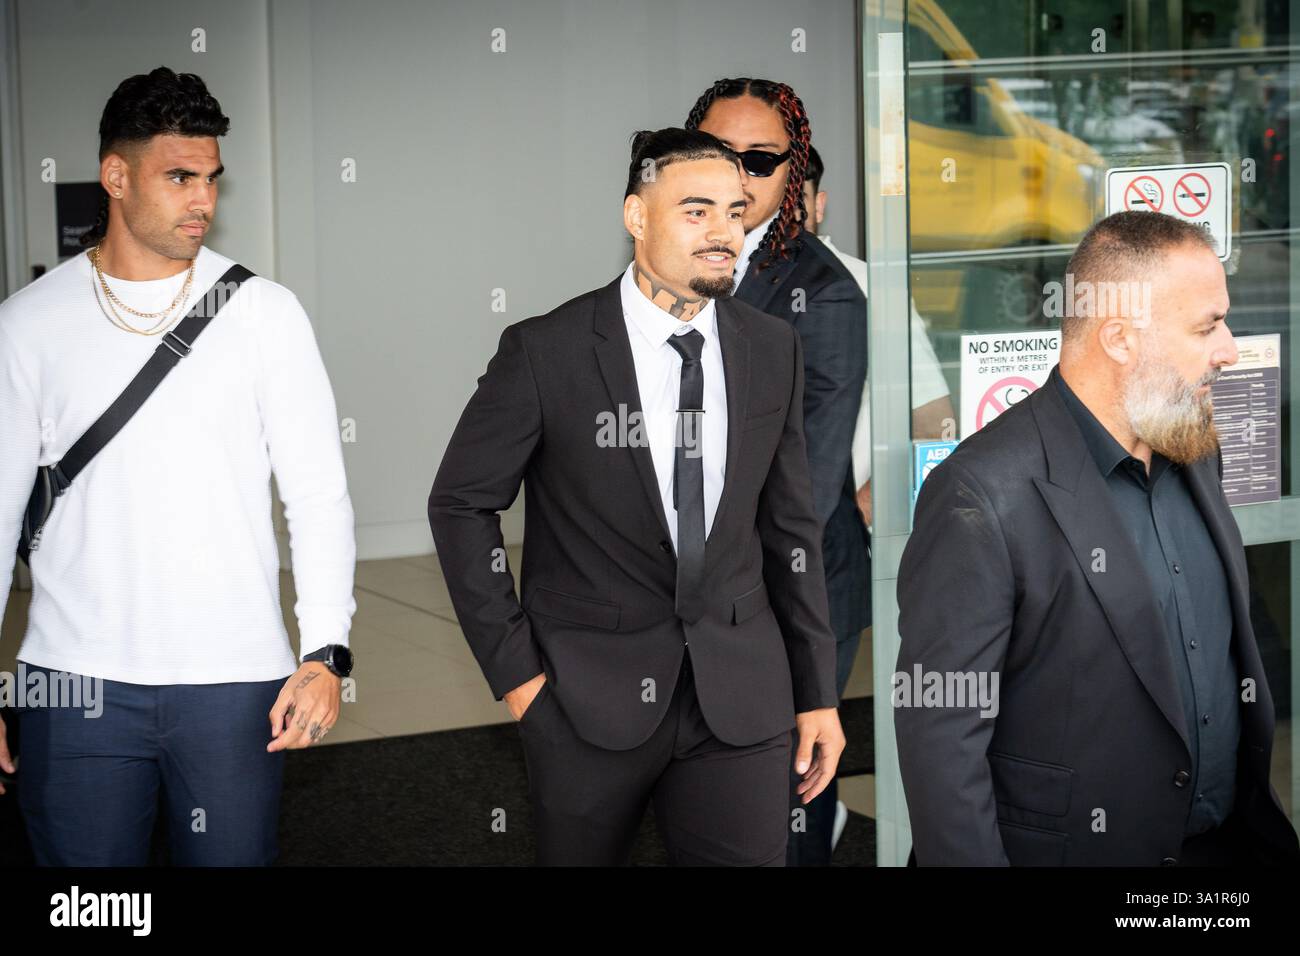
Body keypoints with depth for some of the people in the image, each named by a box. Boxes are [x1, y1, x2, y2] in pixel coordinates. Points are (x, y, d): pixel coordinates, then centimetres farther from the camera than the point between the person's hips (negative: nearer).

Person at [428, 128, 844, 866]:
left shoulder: (772, 349, 3)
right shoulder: (546, 351, -9)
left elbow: (791, 522, 9)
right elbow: (461, 503, -1)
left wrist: (817, 691, 9)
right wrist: (513, 667, -5)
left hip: (739, 695, 2)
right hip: (590, 695, -2)